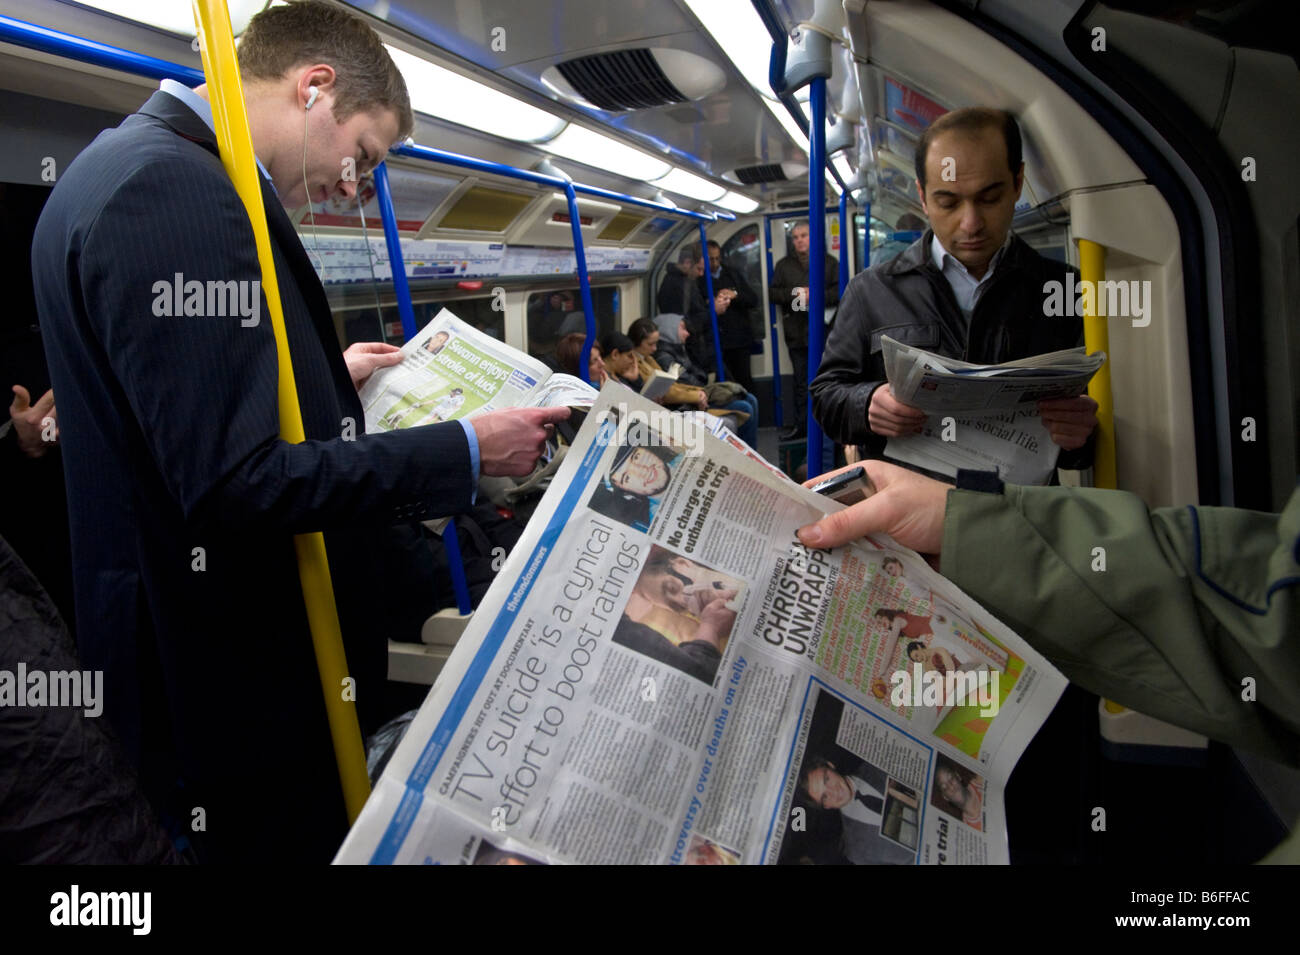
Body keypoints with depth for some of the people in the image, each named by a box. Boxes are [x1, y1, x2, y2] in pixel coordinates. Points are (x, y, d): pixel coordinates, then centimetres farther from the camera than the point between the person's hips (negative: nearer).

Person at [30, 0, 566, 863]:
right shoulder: (172, 189, -23)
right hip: (239, 686, -10)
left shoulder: (138, 167, 11)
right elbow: (237, 483, -28)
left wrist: (325, 377, 18)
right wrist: (468, 452, -21)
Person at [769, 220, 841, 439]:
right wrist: (793, 294, -12)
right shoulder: (783, 265, 12)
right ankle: (801, 424, 15)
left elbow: (839, 290, -4)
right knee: (800, 381, 8)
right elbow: (772, 293, 6)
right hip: (796, 333, 2)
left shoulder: (829, 262, 4)